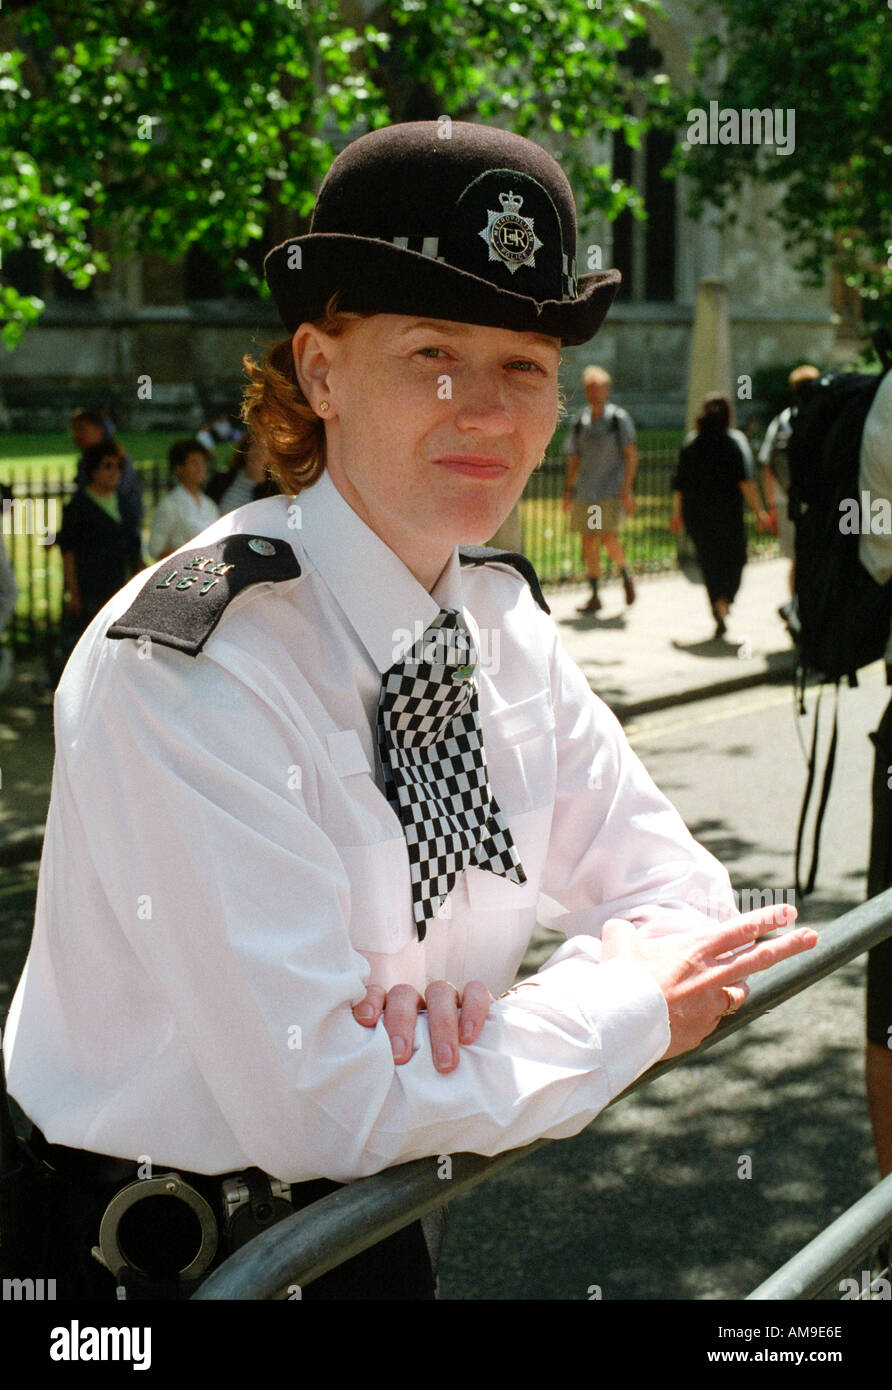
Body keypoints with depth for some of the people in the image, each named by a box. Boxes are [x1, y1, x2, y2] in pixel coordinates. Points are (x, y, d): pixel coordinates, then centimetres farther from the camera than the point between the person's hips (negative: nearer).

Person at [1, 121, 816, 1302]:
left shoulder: (503, 618, -5)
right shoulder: (184, 665, -27)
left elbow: (675, 891, 1)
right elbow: (317, 1100, -29)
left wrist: (500, 1015, -20)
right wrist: (627, 1009, -17)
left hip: (367, 1222, 6)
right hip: (149, 1257, -6)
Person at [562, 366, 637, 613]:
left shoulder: (619, 419, 0)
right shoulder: (580, 423, 12)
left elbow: (631, 455, -4)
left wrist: (627, 488, -13)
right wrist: (568, 491, 9)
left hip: (612, 491, -5)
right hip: (585, 491, 5)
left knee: (608, 539, -17)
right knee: (588, 543, 2)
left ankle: (625, 575, 11)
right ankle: (594, 596, 9)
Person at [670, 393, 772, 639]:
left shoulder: (690, 445, 6)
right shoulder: (732, 443, -6)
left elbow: (679, 484, 10)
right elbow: (745, 481, -14)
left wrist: (676, 513, 21)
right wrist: (759, 511, -12)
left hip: (696, 517, 3)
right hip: (727, 515, -3)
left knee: (709, 563, 10)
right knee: (734, 558, 9)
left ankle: (719, 617, 6)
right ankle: (724, 602, -14)